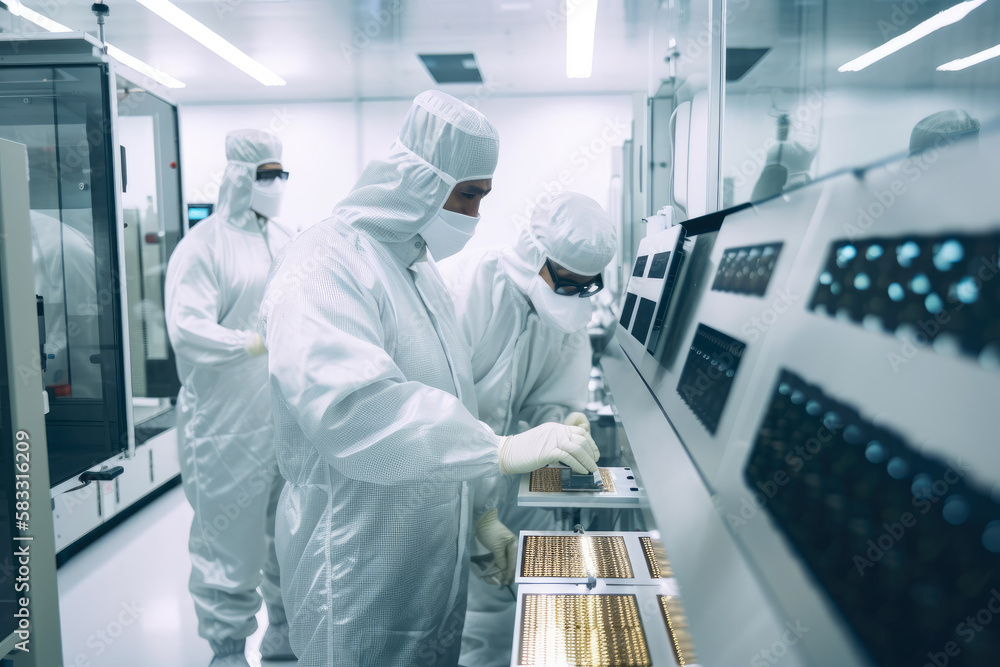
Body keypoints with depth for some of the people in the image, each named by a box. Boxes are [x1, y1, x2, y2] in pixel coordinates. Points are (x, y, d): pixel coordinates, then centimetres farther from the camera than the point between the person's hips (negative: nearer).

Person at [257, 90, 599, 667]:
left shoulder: (421, 269, 11)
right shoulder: (326, 267, -18)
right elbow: (350, 407, -35)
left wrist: (483, 512, 13)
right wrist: (501, 451, -35)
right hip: (361, 570, -8)